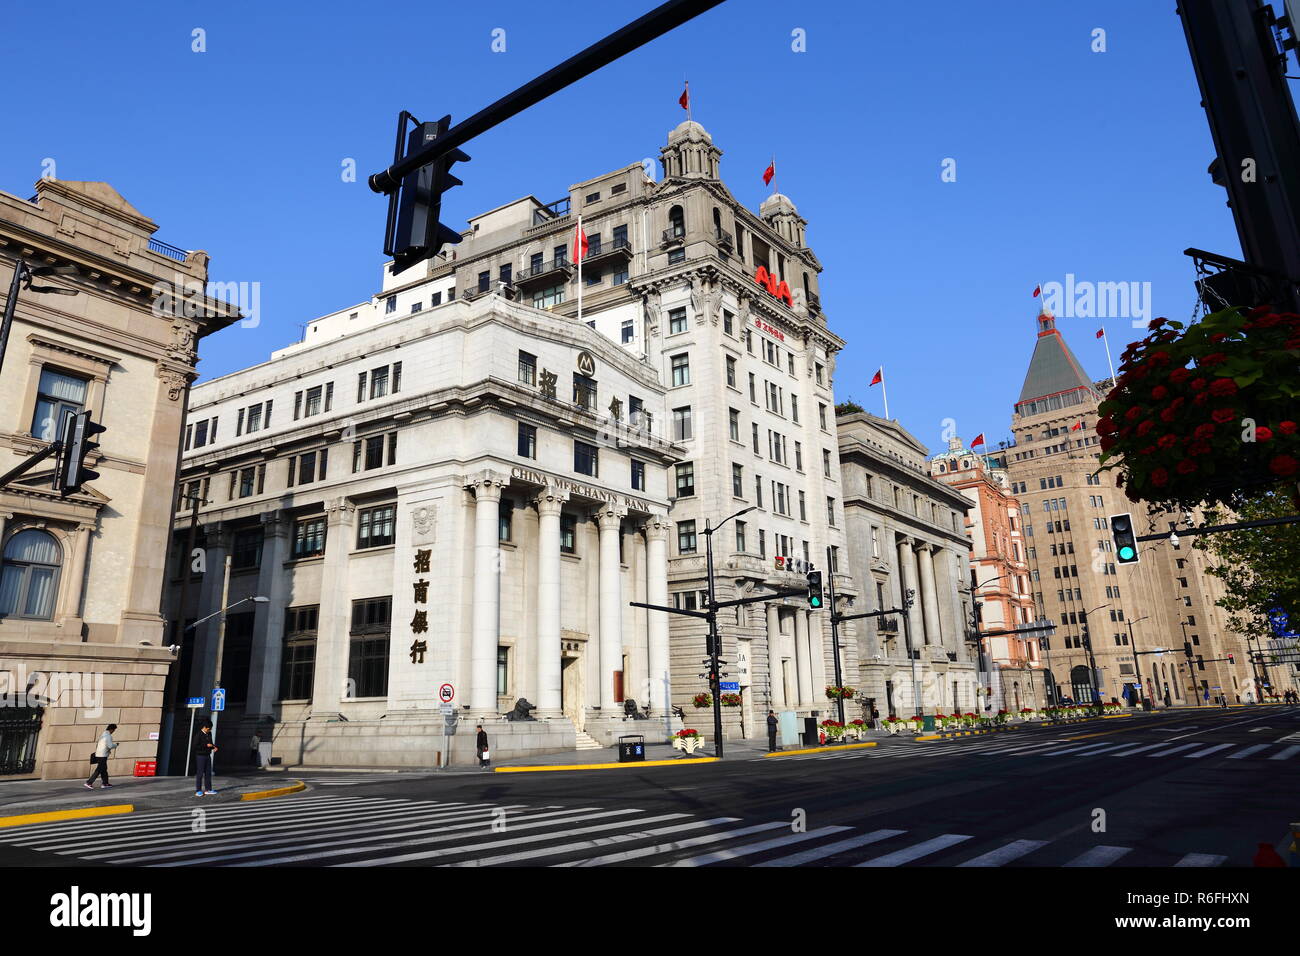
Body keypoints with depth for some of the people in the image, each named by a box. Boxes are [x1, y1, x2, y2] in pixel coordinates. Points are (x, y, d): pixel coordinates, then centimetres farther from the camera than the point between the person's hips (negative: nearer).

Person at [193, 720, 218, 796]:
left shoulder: (209, 734, 10)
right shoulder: (198, 735, -12)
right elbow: (195, 746, -18)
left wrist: (214, 747, 1)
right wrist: (206, 745, -20)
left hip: (207, 756, 7)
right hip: (200, 756, -7)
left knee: (208, 773, 8)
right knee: (200, 773, -4)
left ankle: (208, 790, 14)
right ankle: (198, 791, 3)